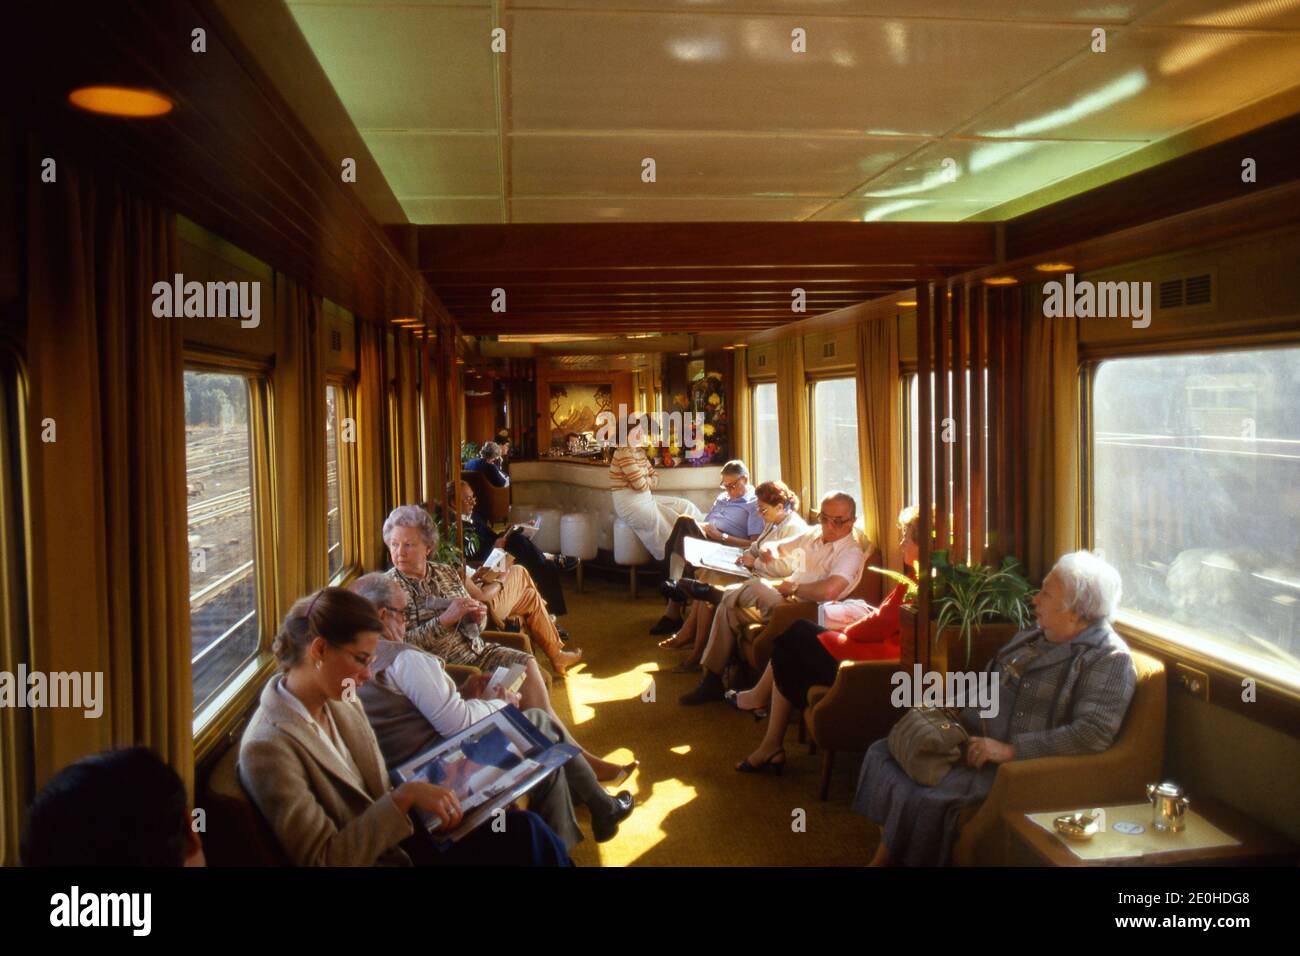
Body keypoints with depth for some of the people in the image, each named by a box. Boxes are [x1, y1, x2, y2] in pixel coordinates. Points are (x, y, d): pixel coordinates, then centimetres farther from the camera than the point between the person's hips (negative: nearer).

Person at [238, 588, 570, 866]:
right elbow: (323, 859, -21)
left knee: (526, 829, -12)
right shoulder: (267, 748, -20)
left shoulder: (342, 706, 5)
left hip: (397, 841, 8)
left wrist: (433, 797, -5)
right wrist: (405, 797, -25)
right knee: (527, 835, -17)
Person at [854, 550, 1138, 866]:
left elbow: (1094, 733, -25)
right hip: (976, 741, 9)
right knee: (882, 752, 1)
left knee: (925, 799, -26)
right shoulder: (1030, 638, 12)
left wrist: (1011, 749, -25)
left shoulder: (1110, 659, -14)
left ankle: (889, 856, 1)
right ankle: (882, 854, 6)